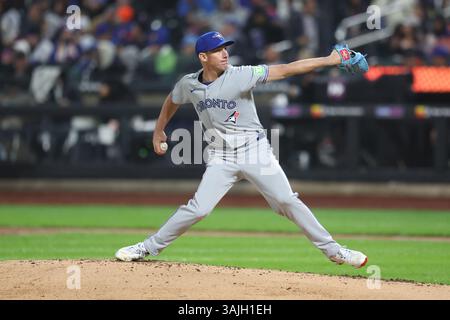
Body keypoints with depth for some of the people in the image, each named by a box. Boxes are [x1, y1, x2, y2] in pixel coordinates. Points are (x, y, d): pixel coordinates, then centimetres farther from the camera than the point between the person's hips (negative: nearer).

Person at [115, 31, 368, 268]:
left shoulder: (240, 76, -13)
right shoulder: (188, 84, -3)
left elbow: (284, 70, -18)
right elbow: (172, 101, 21)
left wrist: (328, 60, -24)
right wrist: (158, 131, 29)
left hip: (255, 151, -1)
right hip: (221, 158, 1)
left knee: (288, 202, -6)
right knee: (198, 208, -9)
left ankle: (332, 250, 2)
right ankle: (149, 248, 6)